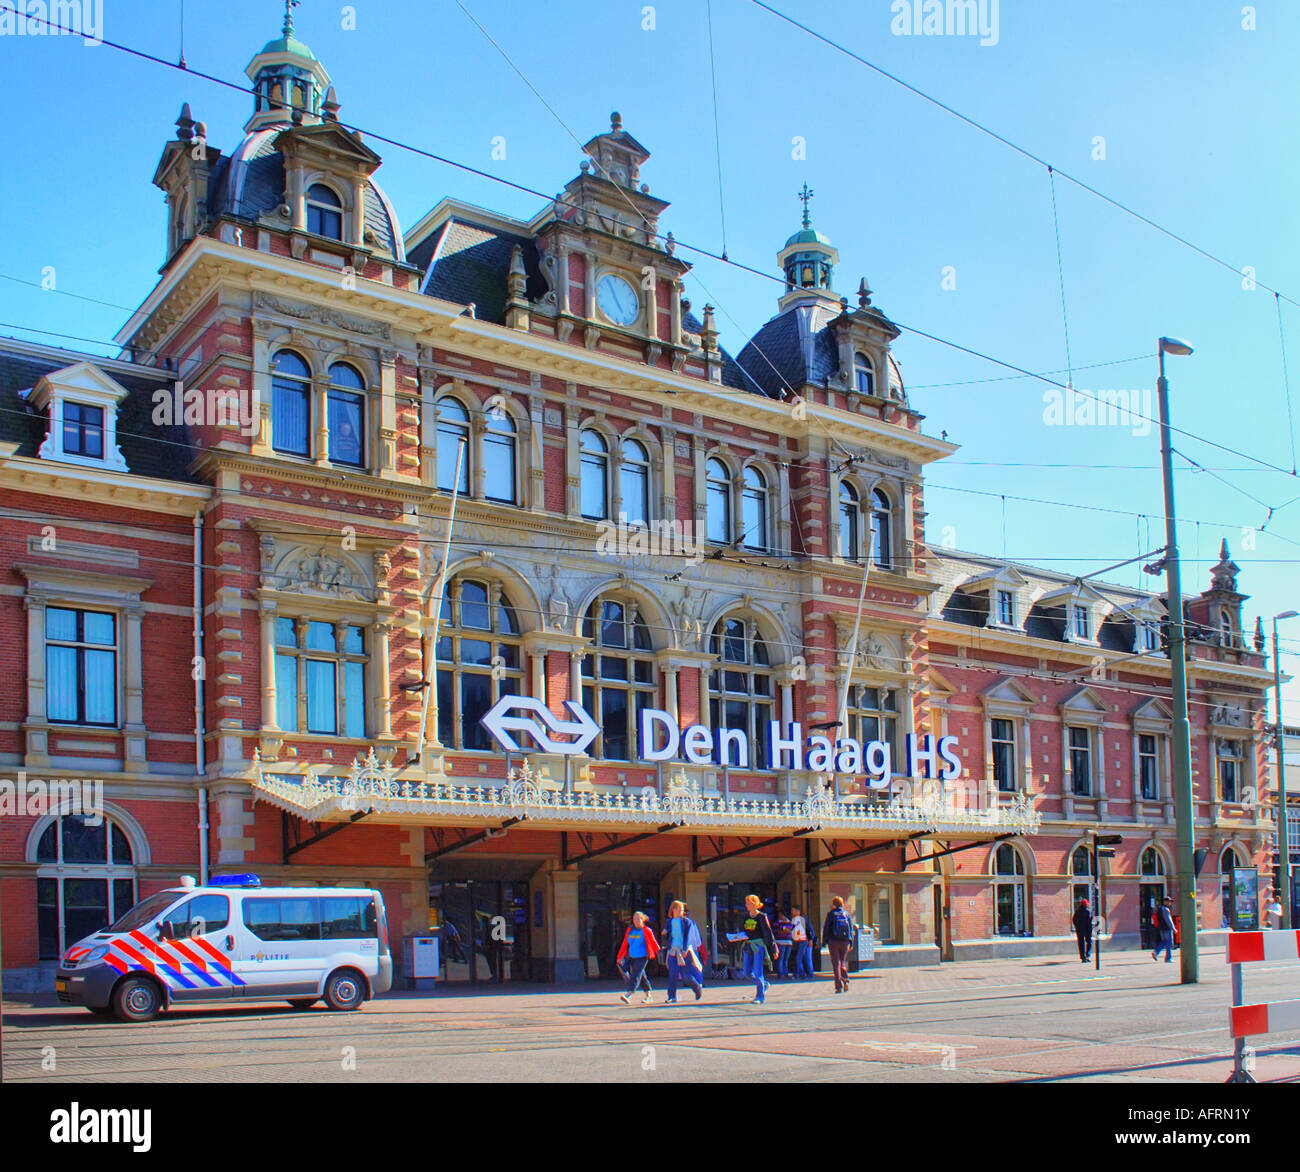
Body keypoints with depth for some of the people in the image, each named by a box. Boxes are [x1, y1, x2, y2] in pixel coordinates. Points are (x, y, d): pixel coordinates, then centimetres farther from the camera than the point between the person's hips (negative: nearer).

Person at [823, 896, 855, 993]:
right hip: (845, 941, 2)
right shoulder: (847, 914, 6)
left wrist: (824, 941, 2)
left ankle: (839, 986, -5)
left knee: (836, 963, 1)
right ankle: (845, 980, -4)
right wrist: (851, 942, 10)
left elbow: (826, 928, -3)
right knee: (843, 961, 16)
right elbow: (851, 929, 7)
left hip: (833, 941, -2)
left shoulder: (831, 914, -2)